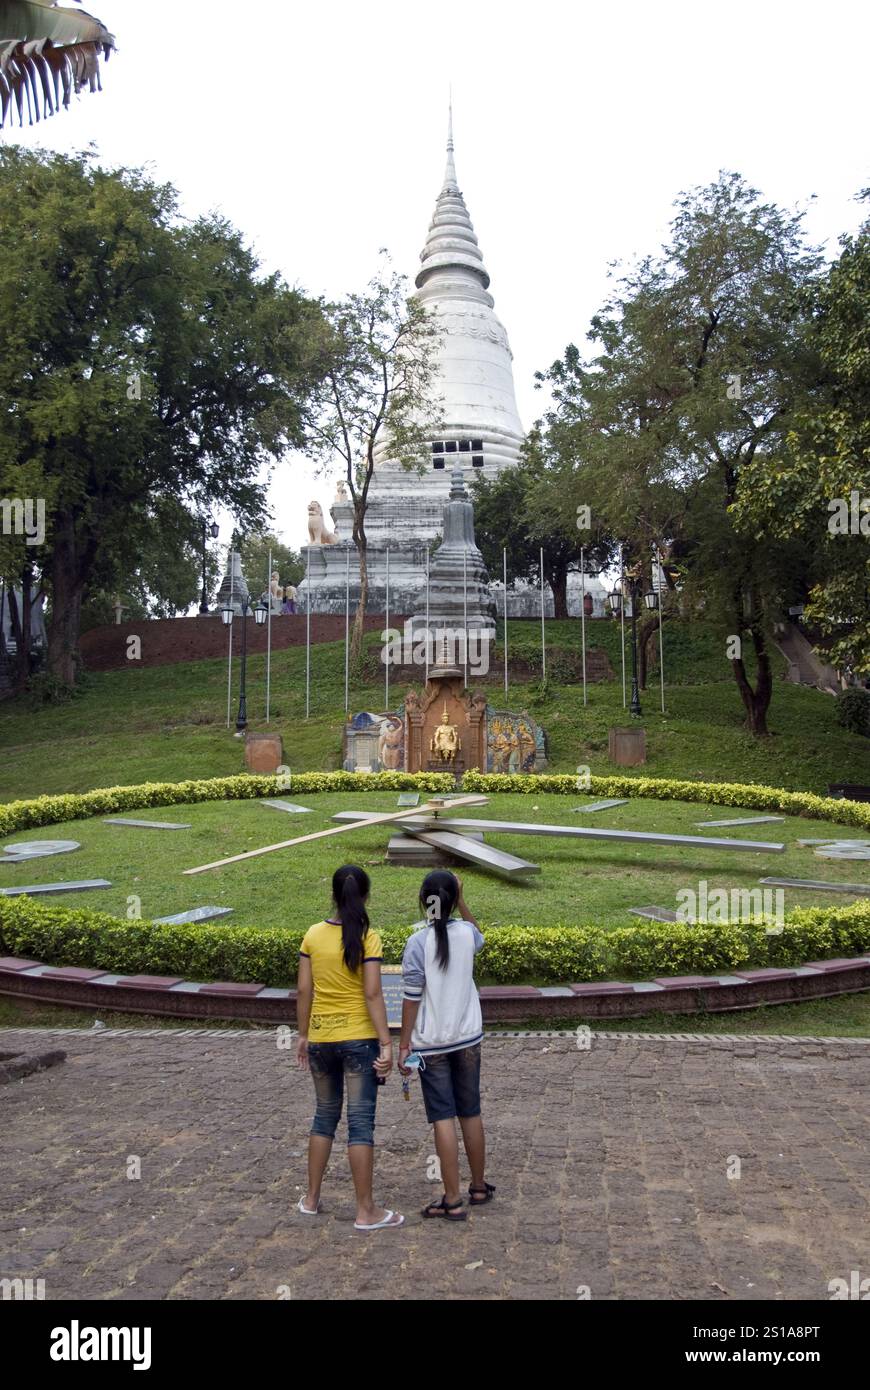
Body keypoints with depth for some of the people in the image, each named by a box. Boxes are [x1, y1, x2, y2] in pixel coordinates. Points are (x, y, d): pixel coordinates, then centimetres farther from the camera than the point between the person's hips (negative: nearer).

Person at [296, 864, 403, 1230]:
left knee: (325, 1115, 19)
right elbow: (372, 994, -16)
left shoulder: (313, 934, 0)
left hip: (320, 1038, 4)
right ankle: (366, 1211, 10)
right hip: (359, 1038, -4)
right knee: (361, 1121, 3)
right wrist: (386, 1042, -12)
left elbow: (303, 990, 2)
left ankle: (311, 1198, 28)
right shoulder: (367, 937, -12)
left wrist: (303, 1036, 12)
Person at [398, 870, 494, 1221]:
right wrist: (461, 902, 15)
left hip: (431, 1043, -4)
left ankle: (452, 1200, 7)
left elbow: (411, 997, -13)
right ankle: (479, 1186, 29)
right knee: (471, 1113, 15)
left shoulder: (418, 942, -15)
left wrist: (404, 1045, -6)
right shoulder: (466, 933, -5)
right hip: (468, 1037, 4)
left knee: (444, 1118, 2)